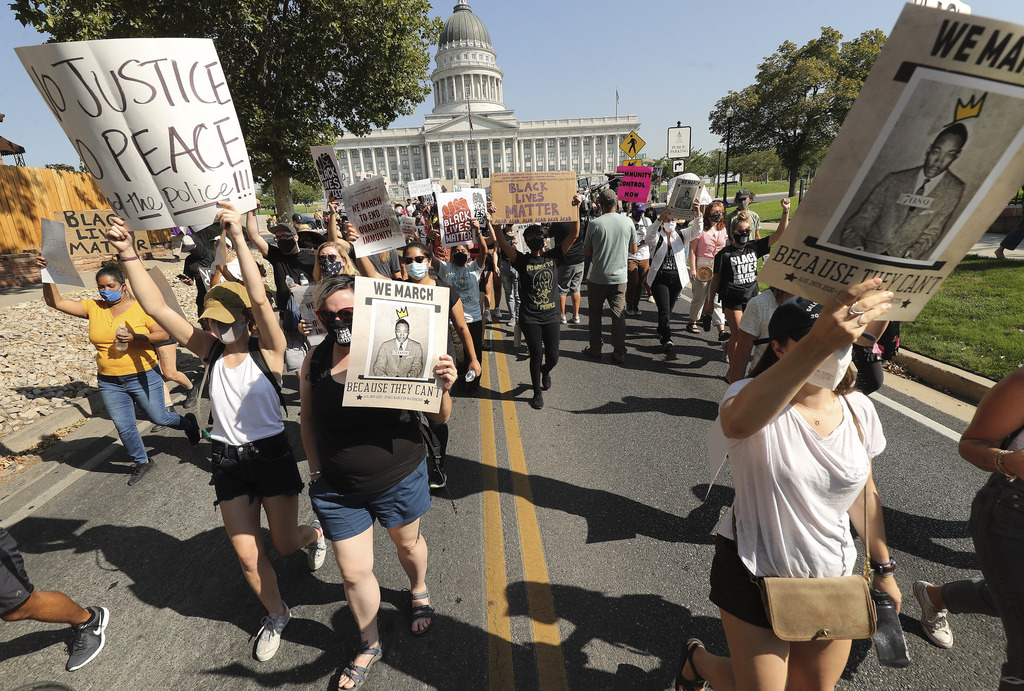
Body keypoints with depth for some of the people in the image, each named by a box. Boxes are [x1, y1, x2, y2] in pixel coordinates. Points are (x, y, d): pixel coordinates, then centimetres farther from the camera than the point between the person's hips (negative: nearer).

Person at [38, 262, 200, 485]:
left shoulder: (141, 307, -9)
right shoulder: (93, 308, 2)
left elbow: (163, 334, -11)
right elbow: (55, 301, 0)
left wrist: (135, 337, -24)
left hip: (143, 377, -4)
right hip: (109, 383, 4)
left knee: (159, 418, 6)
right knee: (124, 427, 10)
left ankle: (187, 422, 38)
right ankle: (142, 462, 30)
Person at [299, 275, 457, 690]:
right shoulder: (315, 361, -8)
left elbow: (439, 418, -13)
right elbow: (308, 418, 7)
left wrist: (443, 388, -33)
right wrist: (316, 471, 3)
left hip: (400, 480, -2)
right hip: (337, 490, 2)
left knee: (408, 543, 24)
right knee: (353, 572, 14)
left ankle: (419, 592, 59)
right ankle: (370, 645, 44)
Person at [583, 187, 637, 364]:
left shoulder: (594, 223, -10)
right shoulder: (628, 222, -1)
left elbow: (588, 252, -2)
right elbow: (634, 249, 7)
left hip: (597, 278, -2)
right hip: (620, 277, 2)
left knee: (595, 315, 13)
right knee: (618, 316, 7)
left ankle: (595, 349, 21)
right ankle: (620, 353, 10)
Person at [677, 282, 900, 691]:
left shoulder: (858, 409, -5)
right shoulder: (755, 397, -23)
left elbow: (864, 493, 8)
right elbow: (738, 422, -50)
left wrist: (883, 568, 14)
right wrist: (816, 346, -61)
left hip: (833, 579, 6)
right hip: (755, 575, -5)